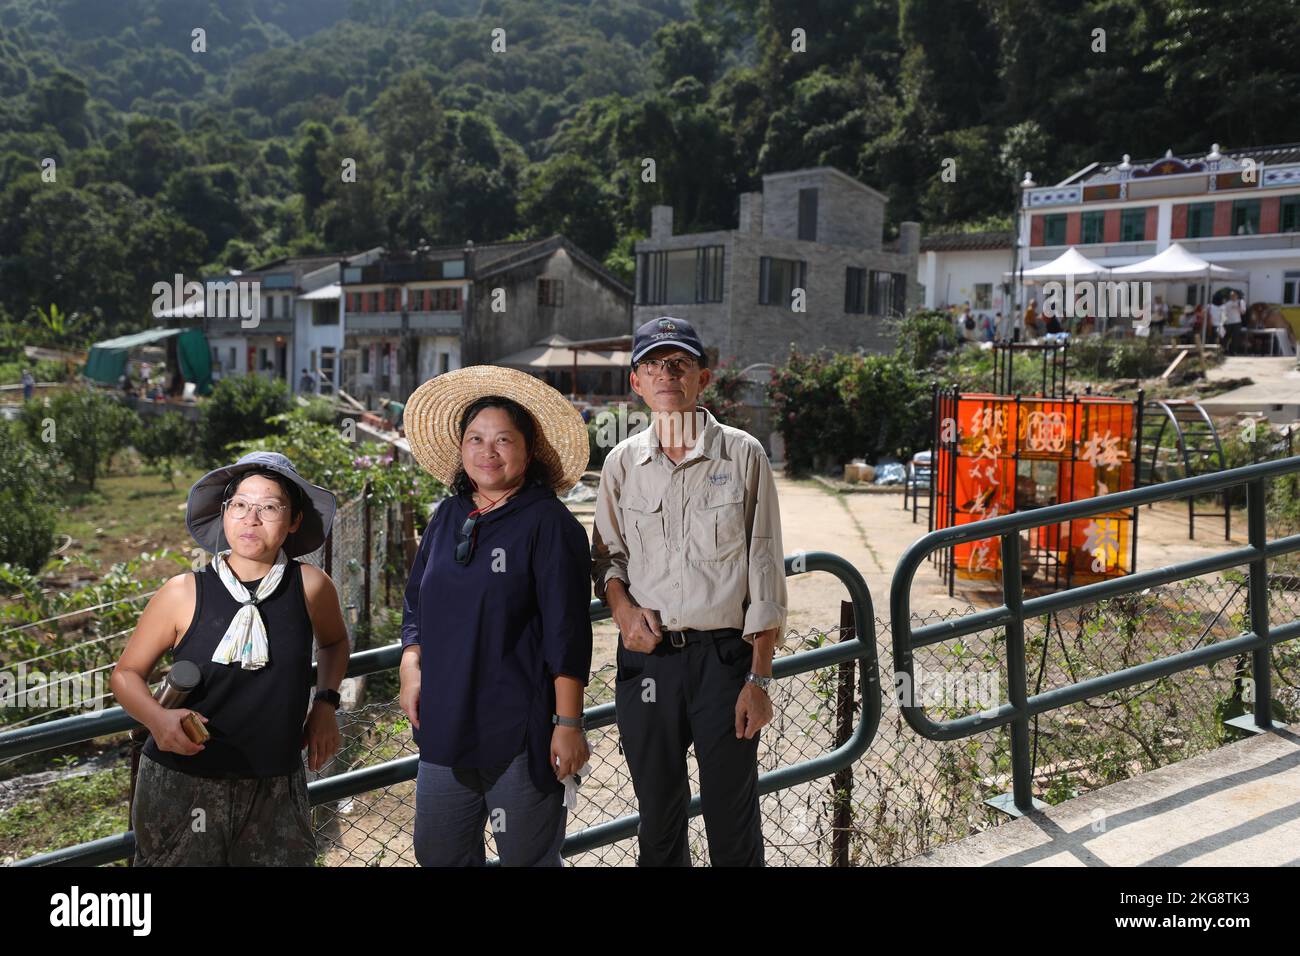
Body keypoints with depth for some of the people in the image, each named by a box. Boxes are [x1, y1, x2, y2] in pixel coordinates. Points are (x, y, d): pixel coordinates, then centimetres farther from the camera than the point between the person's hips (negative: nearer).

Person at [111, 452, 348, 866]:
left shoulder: (310, 587, -7)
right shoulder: (184, 593, -11)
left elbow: (333, 641, 15)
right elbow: (127, 673, 1)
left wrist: (326, 703, 2)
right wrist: (157, 719, -18)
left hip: (275, 787, 2)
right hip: (181, 784, -1)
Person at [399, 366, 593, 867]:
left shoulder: (550, 524, -10)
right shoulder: (447, 517, 8)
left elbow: (567, 633, -13)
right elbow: (415, 604, 18)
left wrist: (569, 723, -14)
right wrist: (412, 667, 4)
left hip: (521, 731, -6)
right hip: (445, 723, 6)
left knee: (528, 856, 9)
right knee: (438, 853, 17)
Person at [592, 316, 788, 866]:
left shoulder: (743, 455, -3)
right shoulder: (622, 463, 5)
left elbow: (765, 572, -3)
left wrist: (760, 678, -6)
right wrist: (622, 607, -6)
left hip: (725, 655, -2)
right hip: (646, 656, 3)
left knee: (733, 822, 8)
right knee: (658, 819, 15)